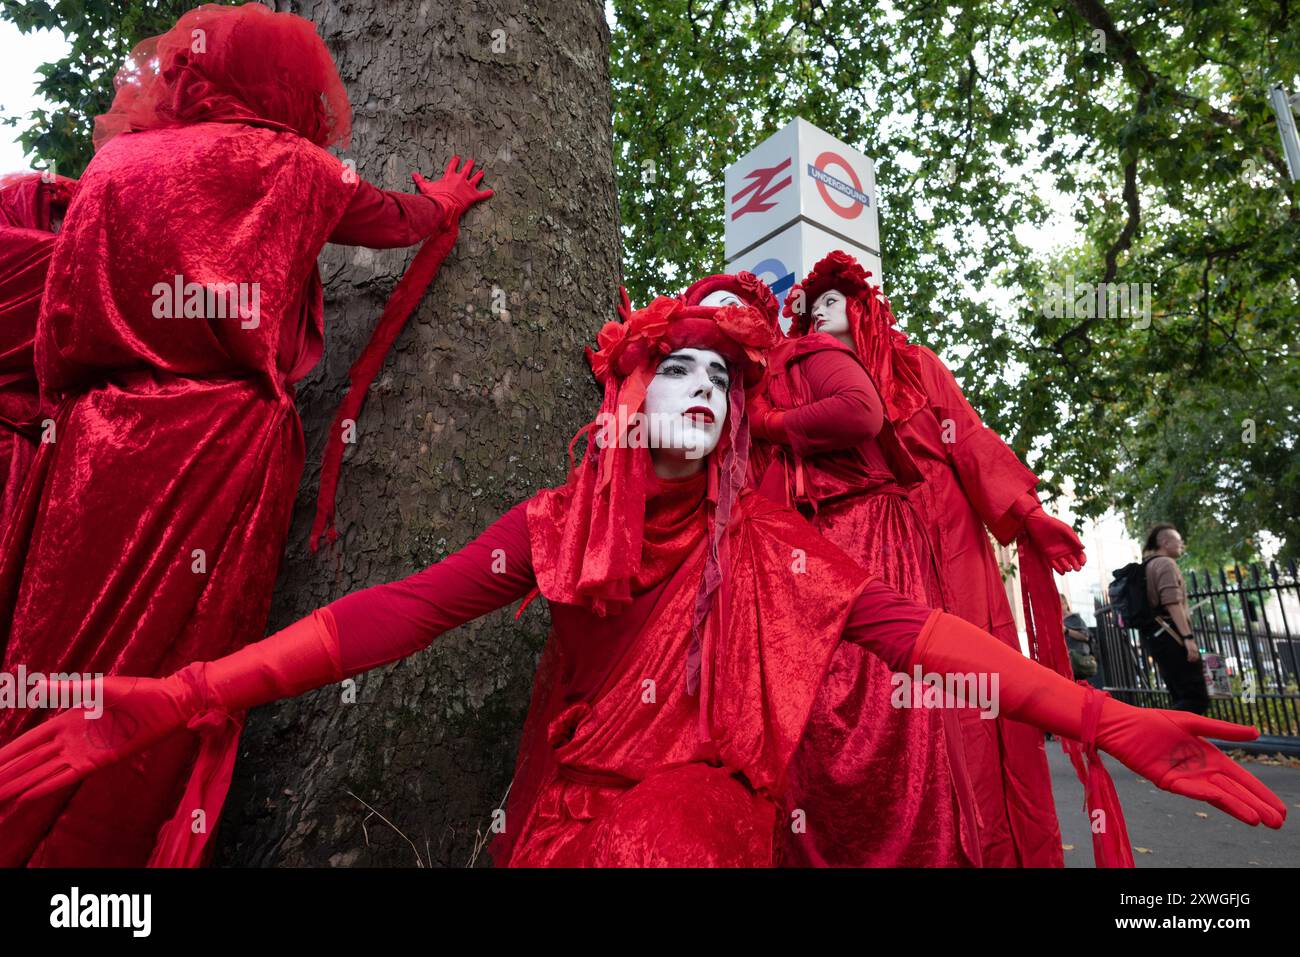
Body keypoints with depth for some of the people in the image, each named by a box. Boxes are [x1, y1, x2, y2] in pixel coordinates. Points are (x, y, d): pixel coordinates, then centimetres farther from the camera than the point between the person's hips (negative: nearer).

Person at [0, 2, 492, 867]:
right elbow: (401, 219, 23)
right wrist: (447, 203, 41)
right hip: (219, 455, -4)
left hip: (97, 449, 5)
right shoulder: (285, 165, 3)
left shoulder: (116, 163, 14)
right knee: (167, 687, 1)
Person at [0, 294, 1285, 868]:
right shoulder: (555, 524, -5)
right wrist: (189, 694, -21)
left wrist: (1102, 720, -18)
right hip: (562, 820, 0)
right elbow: (402, 609, -13)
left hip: (706, 824, 0)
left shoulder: (769, 543, -2)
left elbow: (909, 628, -9)